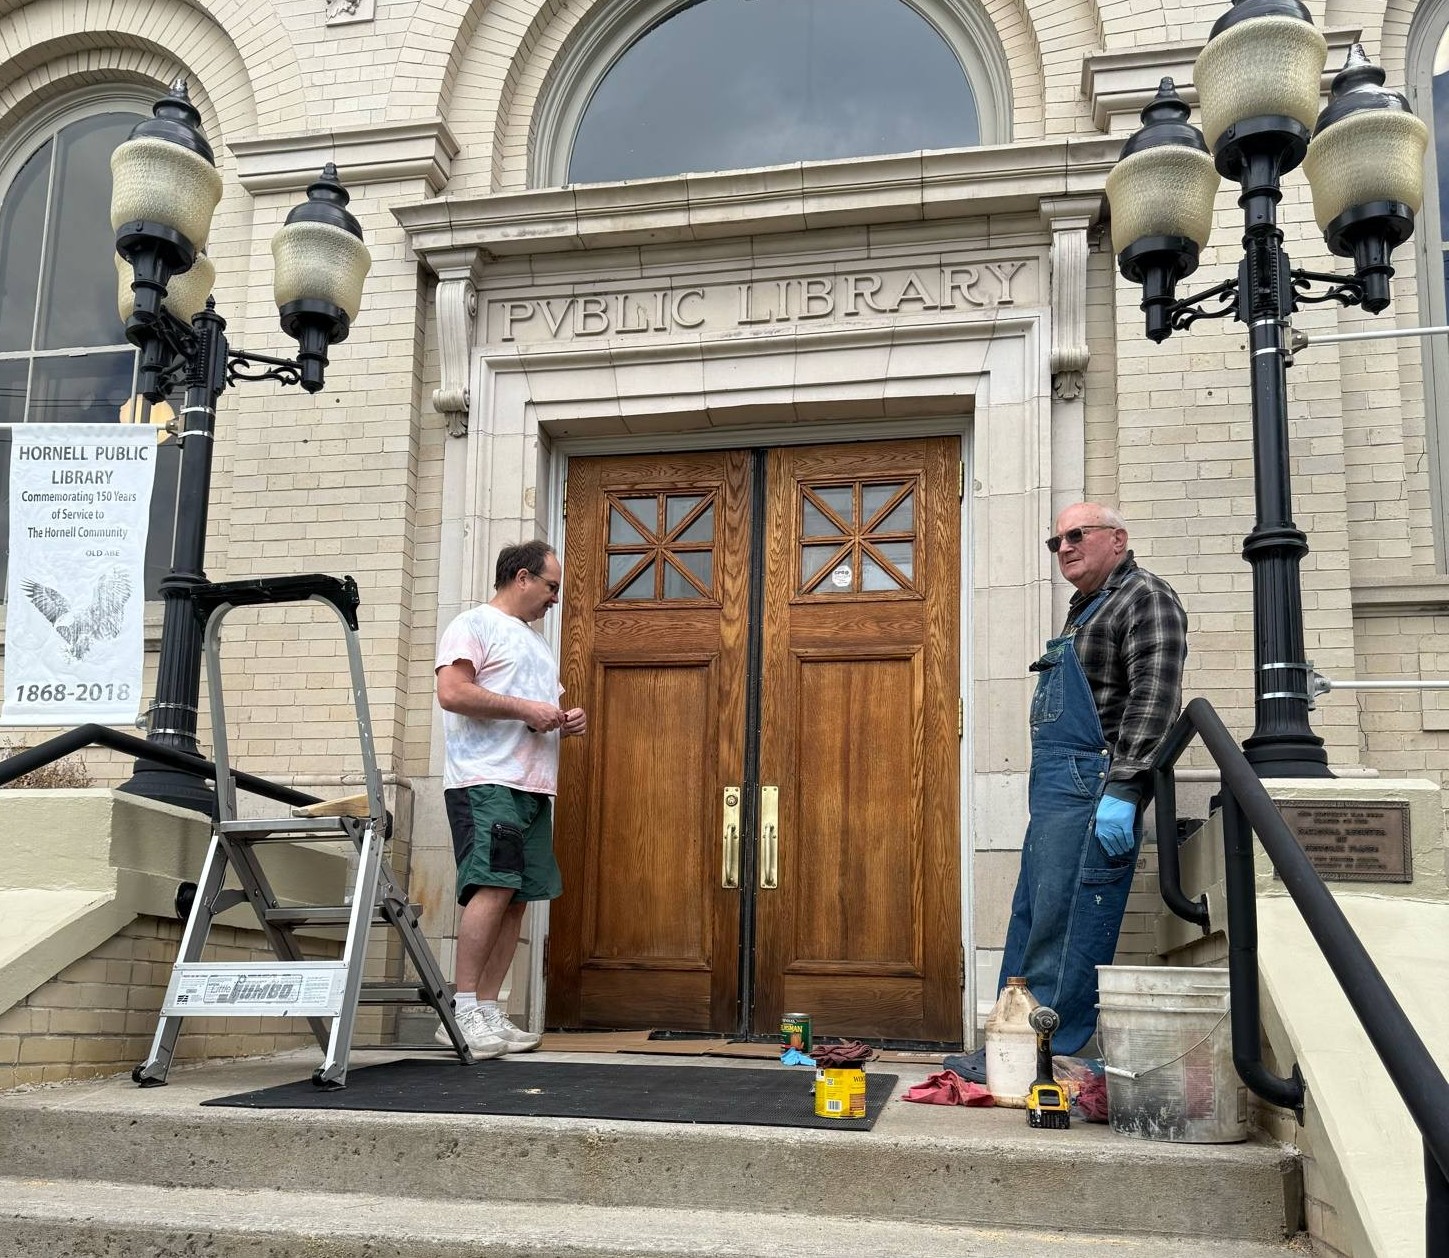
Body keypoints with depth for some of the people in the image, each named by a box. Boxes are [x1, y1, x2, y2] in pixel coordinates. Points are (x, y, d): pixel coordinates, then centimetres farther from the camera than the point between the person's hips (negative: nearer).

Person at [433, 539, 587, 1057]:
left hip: (533, 788, 9)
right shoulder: (473, 625, 0)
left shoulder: (534, 642, 28)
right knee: (493, 888, -18)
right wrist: (526, 709, -14)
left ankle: (488, 1013, 7)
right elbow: (452, 692, -15)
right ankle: (461, 1012, -14)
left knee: (517, 899, 4)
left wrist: (566, 721, 11)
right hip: (487, 782, -9)